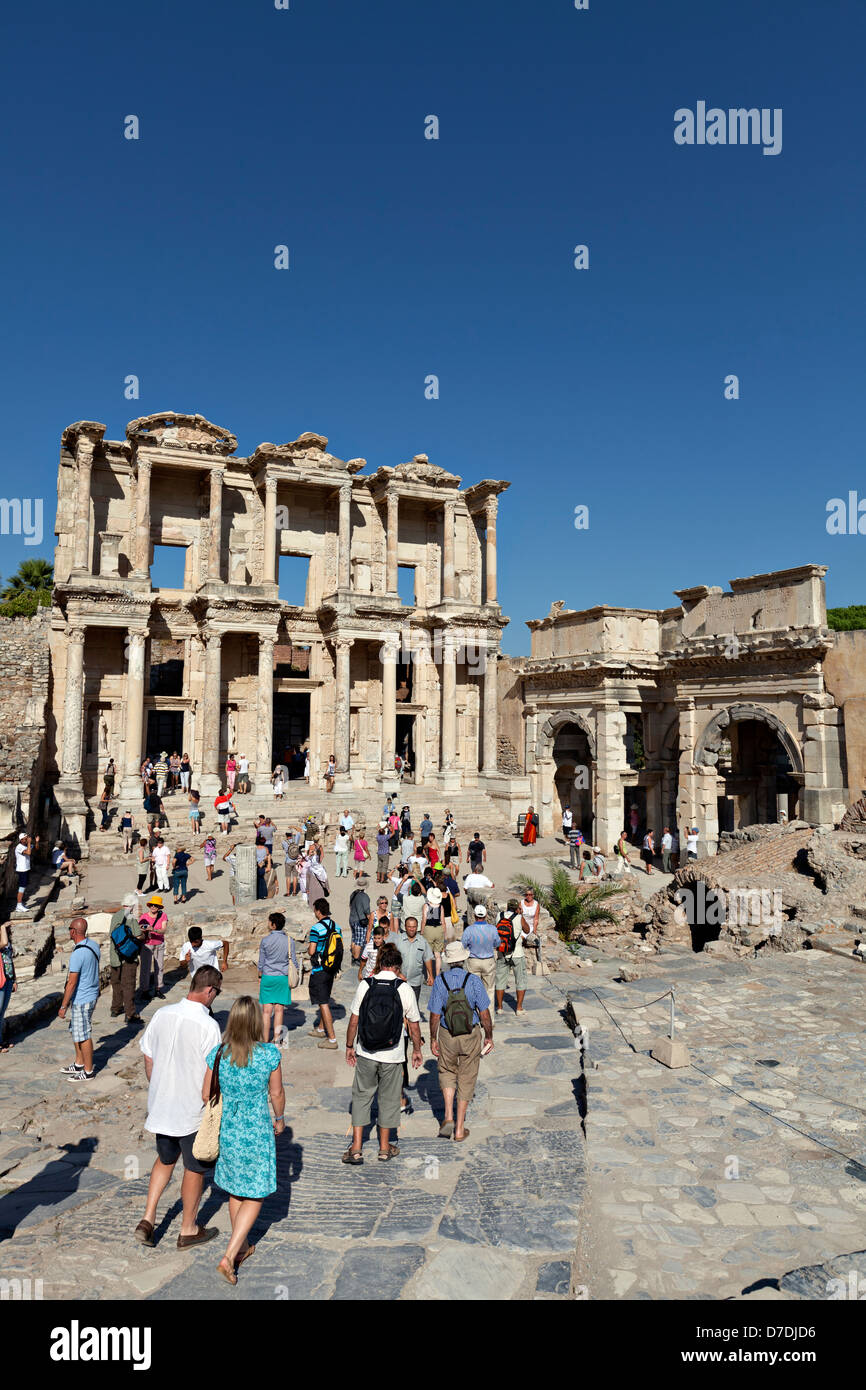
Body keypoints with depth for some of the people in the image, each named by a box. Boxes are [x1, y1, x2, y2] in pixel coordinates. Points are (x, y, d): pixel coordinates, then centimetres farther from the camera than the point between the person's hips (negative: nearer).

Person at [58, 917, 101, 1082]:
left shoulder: (77, 954, -26)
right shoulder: (94, 945, 1)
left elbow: (72, 983, -22)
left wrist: (63, 1006, -14)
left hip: (81, 999, -9)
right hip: (91, 994, 9)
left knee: (83, 1036, 4)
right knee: (76, 1031, 22)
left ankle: (88, 1071, 15)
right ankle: (79, 1065, 35)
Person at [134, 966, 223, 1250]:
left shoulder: (162, 1015, -6)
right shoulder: (208, 1026, -24)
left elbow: (148, 1059, 5)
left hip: (161, 1106, 5)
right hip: (193, 1110, -5)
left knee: (165, 1161, 27)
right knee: (194, 1169, 15)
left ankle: (147, 1219, 22)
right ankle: (188, 1230, 29)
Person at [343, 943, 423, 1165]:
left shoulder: (365, 985, -8)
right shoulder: (405, 989, -10)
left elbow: (354, 1020, -3)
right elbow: (414, 1025, -2)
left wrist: (349, 1046, 9)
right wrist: (417, 1050, 12)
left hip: (365, 1053, 1)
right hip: (392, 1055, -1)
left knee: (362, 1096, 14)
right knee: (389, 1098, 15)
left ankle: (356, 1148, 14)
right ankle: (384, 1148, 27)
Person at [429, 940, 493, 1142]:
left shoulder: (440, 981, -12)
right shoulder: (473, 981, -14)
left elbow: (435, 1015, -8)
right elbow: (484, 1013, -9)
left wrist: (433, 1039, 4)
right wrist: (489, 1036, 4)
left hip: (447, 1035, 1)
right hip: (471, 1035, 0)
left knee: (447, 1073, 23)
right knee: (466, 1079, 13)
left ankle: (448, 1117, 11)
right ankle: (460, 1129, 18)